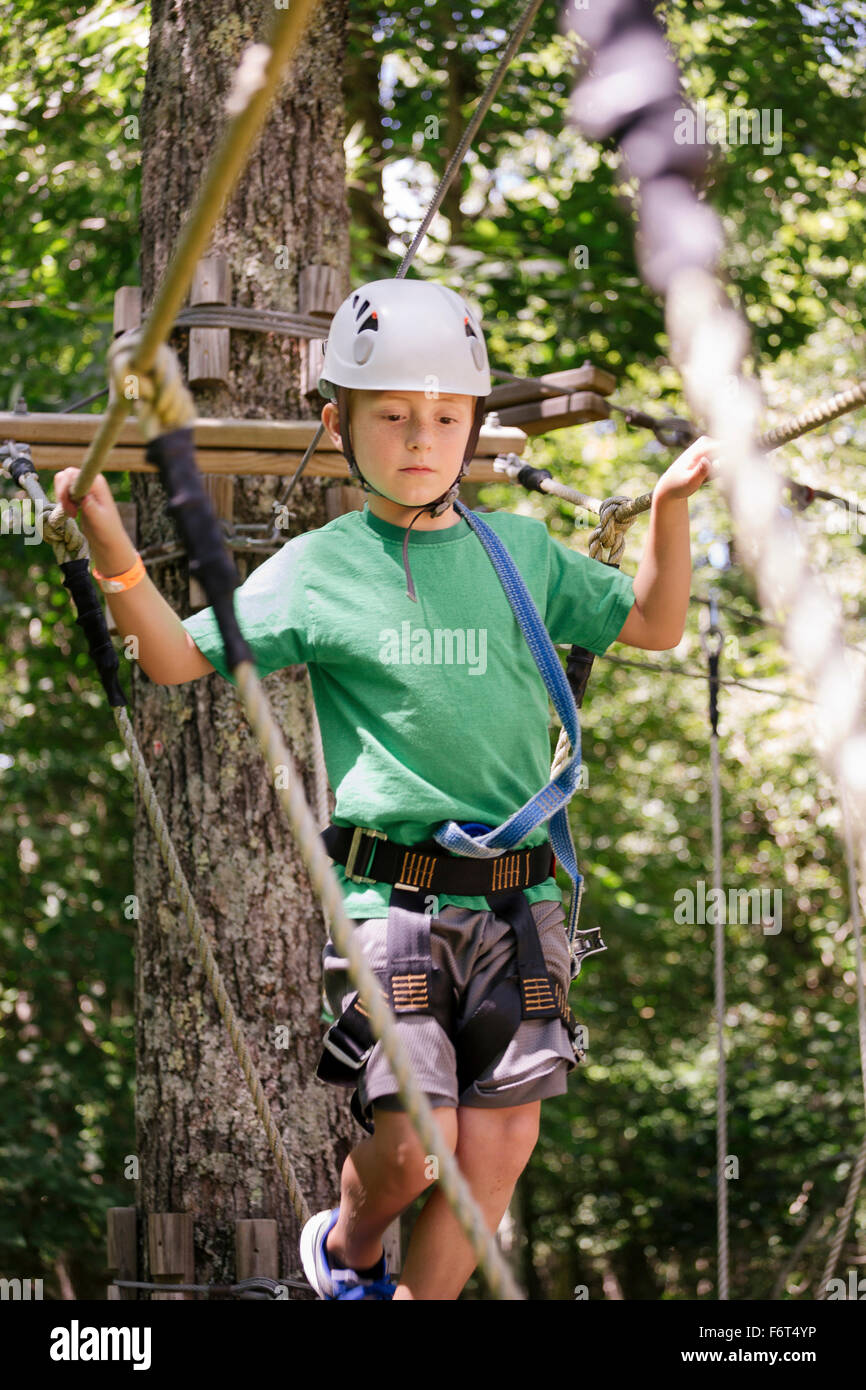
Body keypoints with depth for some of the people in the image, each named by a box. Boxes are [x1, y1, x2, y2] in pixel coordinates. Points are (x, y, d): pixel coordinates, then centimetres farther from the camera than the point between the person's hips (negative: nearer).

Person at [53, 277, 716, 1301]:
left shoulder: (523, 551, 12)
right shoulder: (317, 569, 2)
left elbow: (653, 626, 22)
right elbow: (180, 661, 0)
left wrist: (670, 507, 7)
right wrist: (110, 549, -14)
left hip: (517, 897, 4)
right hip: (387, 894, -4)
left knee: (501, 1139, -1)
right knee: (412, 1142, -10)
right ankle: (349, 1246, 24)